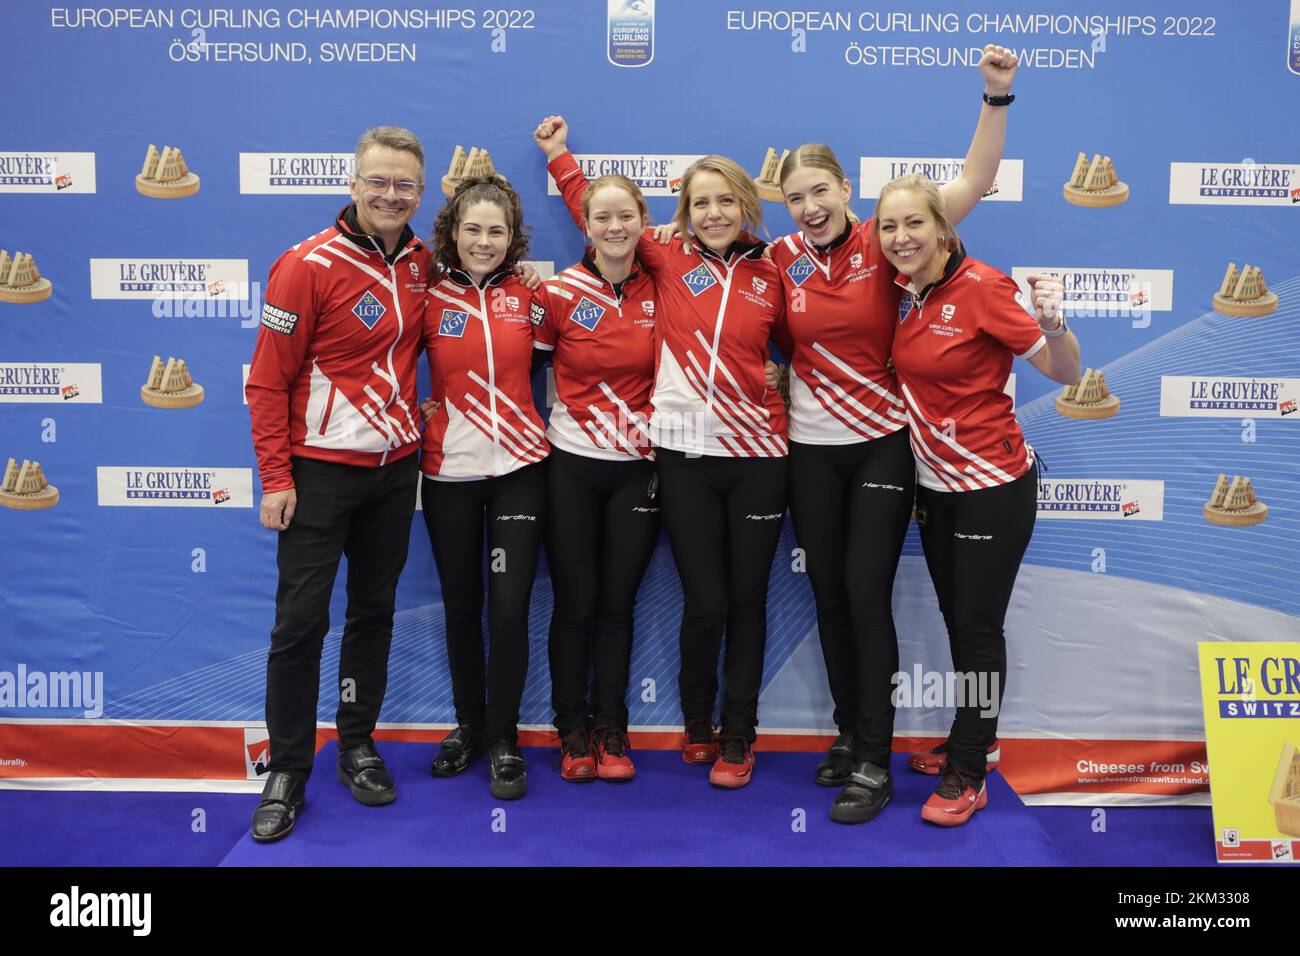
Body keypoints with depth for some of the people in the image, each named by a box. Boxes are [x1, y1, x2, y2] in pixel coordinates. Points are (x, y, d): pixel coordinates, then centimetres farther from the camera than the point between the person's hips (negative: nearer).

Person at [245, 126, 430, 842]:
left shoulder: (420, 263, 4)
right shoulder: (308, 266, -11)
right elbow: (268, 380, -11)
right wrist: (276, 478, -13)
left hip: (395, 469, 5)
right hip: (321, 471, -5)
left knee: (374, 611, 13)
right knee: (301, 620, 0)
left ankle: (357, 744, 29)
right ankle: (287, 771, 14)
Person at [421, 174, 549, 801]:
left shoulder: (526, 295, 3)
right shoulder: (429, 297, 1)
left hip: (518, 468, 0)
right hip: (448, 472, 0)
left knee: (509, 606, -3)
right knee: (461, 606, 11)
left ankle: (504, 738, 14)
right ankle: (468, 723, 31)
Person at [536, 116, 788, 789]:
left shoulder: (770, 276, 5)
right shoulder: (669, 261, 3)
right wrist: (560, 155, 19)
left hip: (757, 456, 1)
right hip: (684, 455, -1)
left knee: (747, 601, 7)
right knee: (704, 602, 2)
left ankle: (737, 738, 23)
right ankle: (697, 724, 27)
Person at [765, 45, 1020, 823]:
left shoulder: (884, 244, -8)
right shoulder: (783, 258, 0)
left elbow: (973, 183, -14)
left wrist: (997, 97, -23)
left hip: (882, 442, -3)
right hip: (811, 448, 4)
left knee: (867, 594, -4)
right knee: (829, 594, 11)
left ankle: (874, 763, 9)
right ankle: (850, 734, 29)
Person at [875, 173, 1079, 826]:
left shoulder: (983, 288, -17)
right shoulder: (905, 291, 3)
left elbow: (1065, 373, -14)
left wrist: (1052, 323, -34)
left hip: (992, 487, -7)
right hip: (933, 485, 7)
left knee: (978, 627, 1)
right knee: (956, 620, 18)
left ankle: (967, 777, 14)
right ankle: (967, 739, 36)